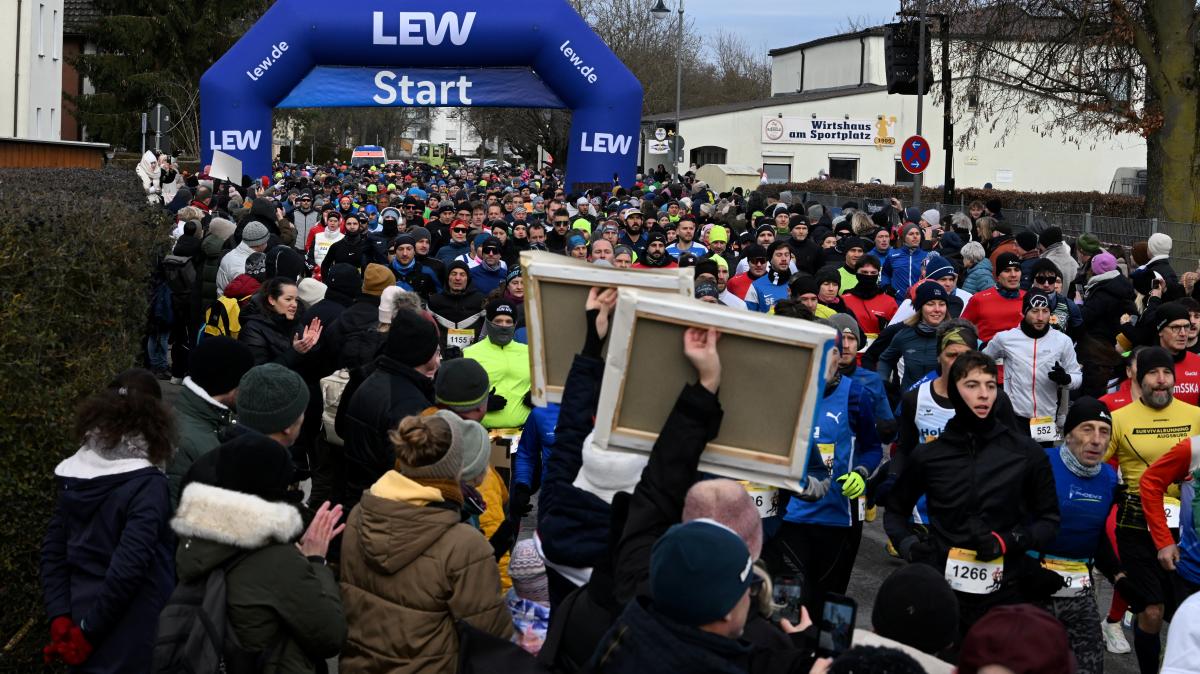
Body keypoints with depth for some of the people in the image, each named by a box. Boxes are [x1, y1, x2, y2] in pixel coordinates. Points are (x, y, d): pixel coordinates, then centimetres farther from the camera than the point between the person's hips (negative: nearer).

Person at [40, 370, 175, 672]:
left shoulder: (73, 475, 1)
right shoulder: (147, 485, -18)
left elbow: (52, 549, 3)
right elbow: (128, 566, -24)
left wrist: (60, 618, 1)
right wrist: (87, 633, -15)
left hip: (81, 614, 6)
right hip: (131, 638, -6)